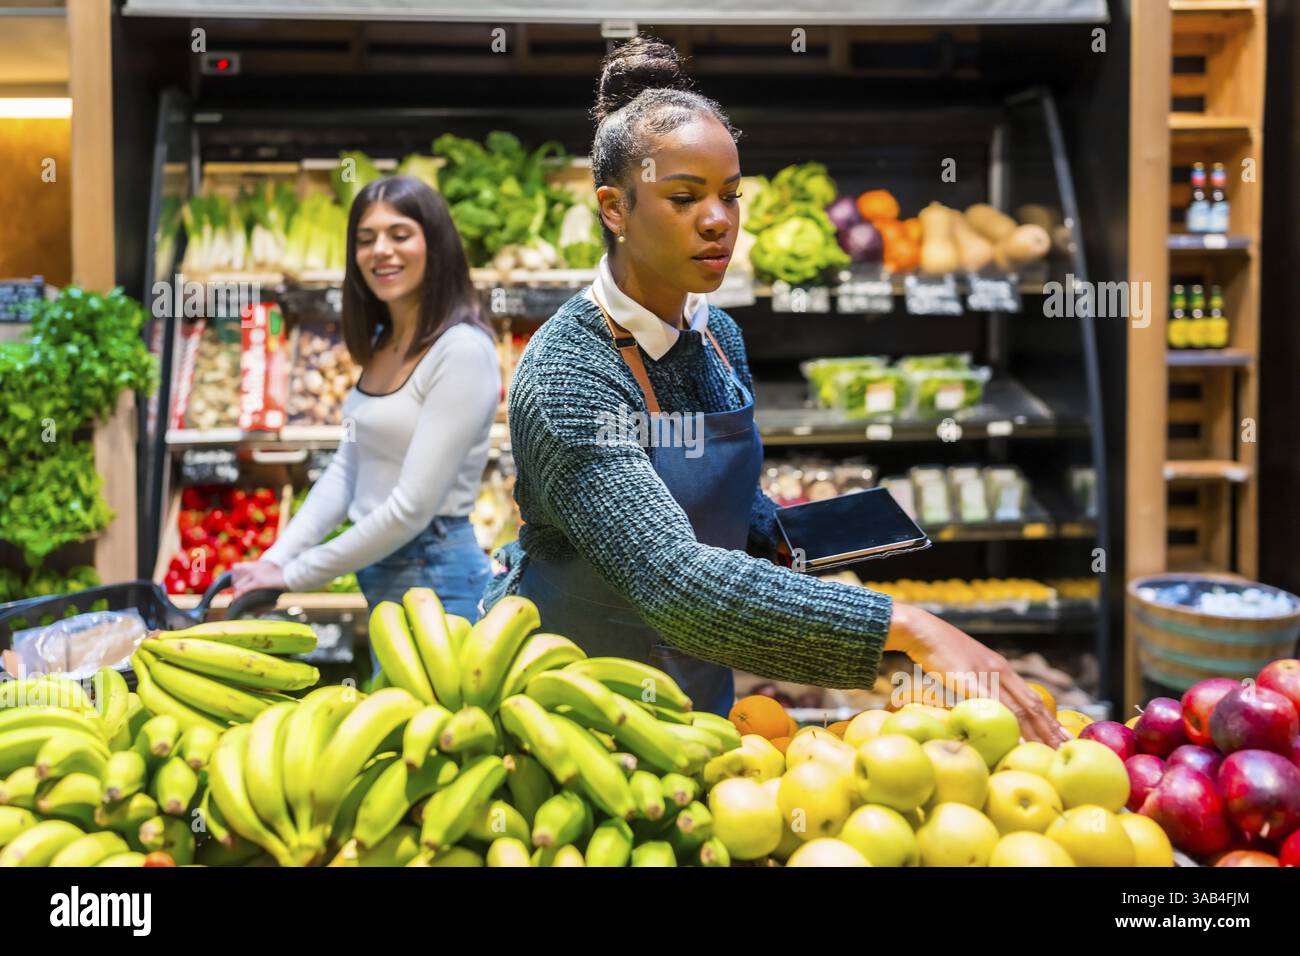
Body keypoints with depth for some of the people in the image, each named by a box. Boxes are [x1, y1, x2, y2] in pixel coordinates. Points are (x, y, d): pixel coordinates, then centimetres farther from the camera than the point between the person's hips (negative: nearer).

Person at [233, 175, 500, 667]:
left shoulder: (461, 351, -18)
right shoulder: (381, 345, 9)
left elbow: (412, 507, -21)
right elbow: (345, 469, 10)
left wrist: (296, 575, -14)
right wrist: (274, 561, -2)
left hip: (435, 581, -8)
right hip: (382, 579, 8)